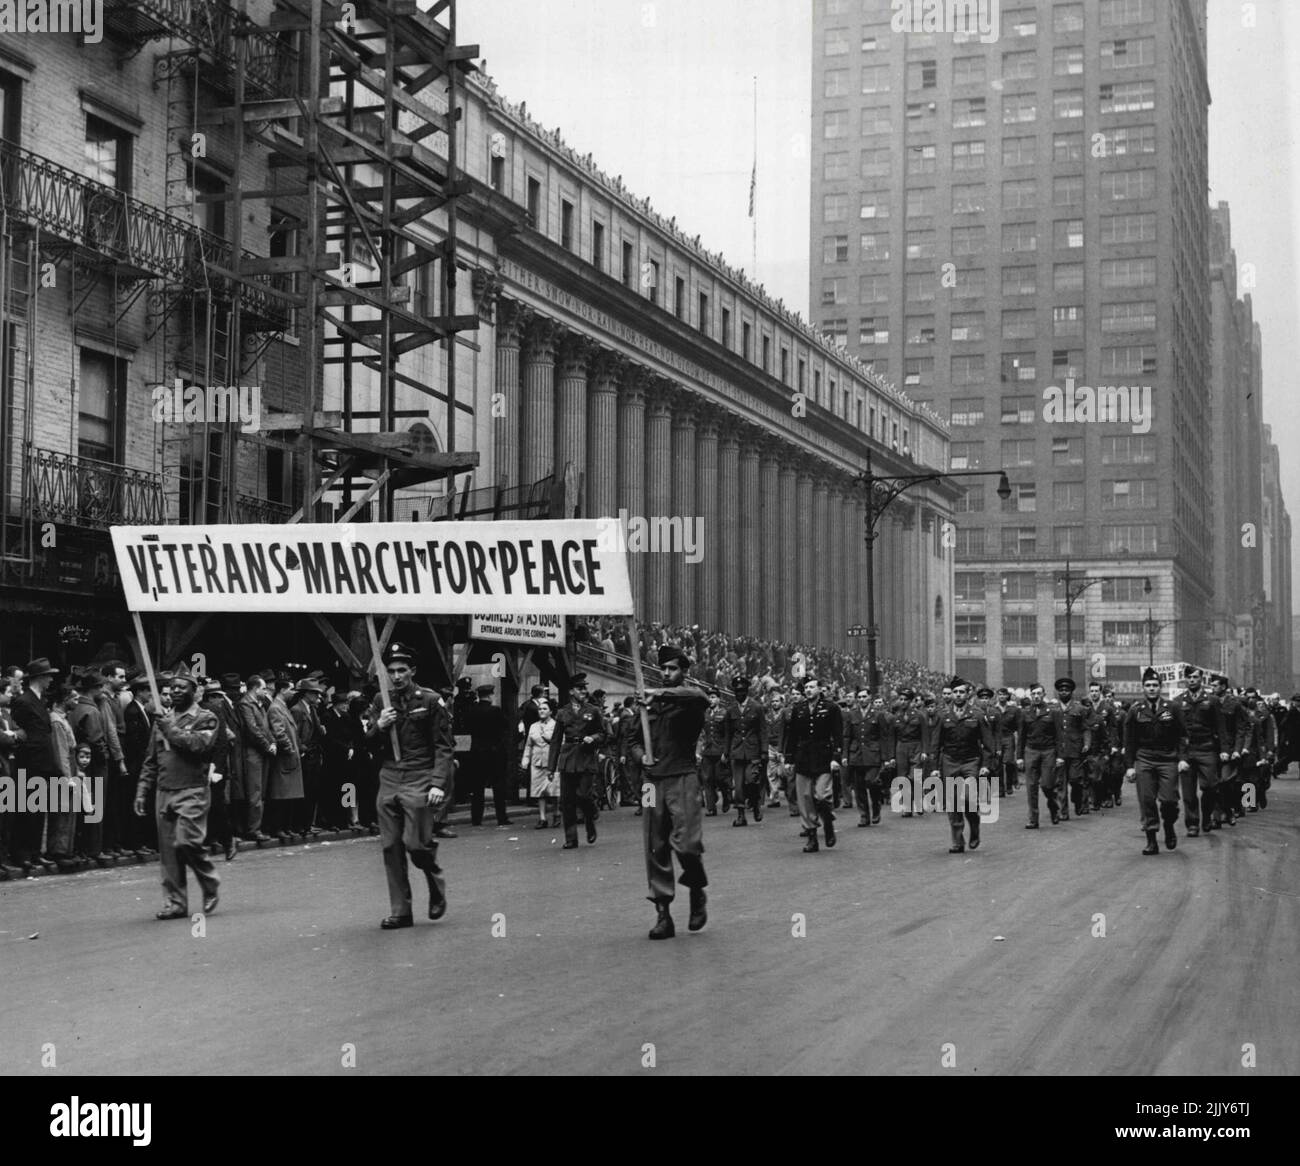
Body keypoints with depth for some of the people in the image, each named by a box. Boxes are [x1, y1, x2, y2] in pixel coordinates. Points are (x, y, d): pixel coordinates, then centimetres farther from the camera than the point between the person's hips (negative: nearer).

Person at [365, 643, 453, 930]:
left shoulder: (430, 701, -2)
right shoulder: (381, 701, 10)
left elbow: (445, 746, -3)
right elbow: (367, 742, 13)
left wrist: (438, 784, -12)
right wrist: (378, 726, -9)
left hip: (418, 780, -4)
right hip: (389, 779, 4)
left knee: (416, 844, -11)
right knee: (391, 847, 2)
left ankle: (437, 886, 19)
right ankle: (400, 912, 9)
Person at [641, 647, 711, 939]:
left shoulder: (688, 698, 0)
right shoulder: (652, 702, 16)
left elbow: (701, 699, -26)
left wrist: (662, 694, -32)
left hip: (683, 778, -5)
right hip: (654, 780, 5)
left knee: (686, 843, -16)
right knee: (655, 848, 2)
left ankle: (698, 893, 13)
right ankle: (663, 915, 7)